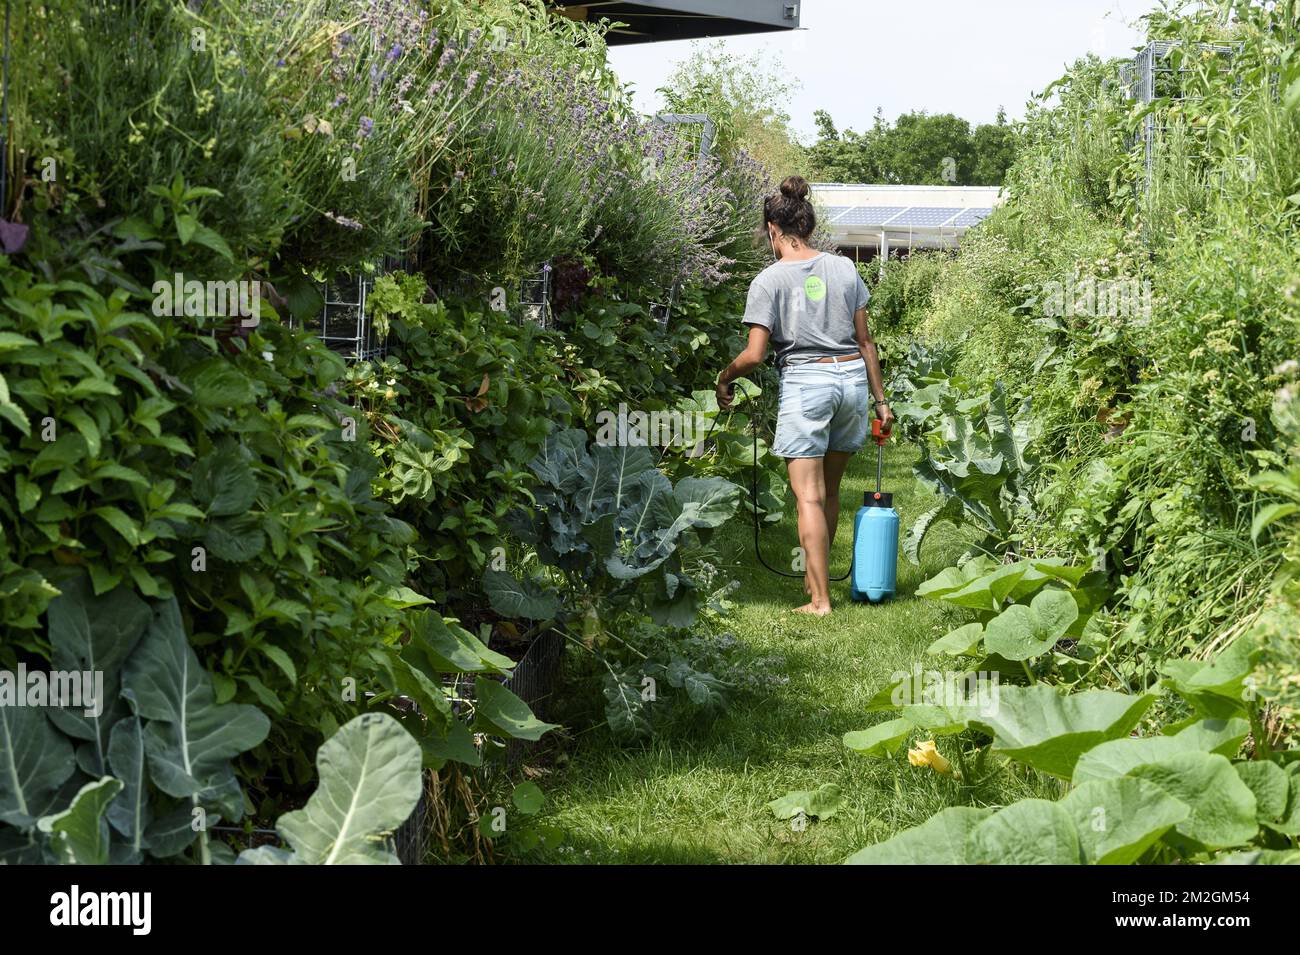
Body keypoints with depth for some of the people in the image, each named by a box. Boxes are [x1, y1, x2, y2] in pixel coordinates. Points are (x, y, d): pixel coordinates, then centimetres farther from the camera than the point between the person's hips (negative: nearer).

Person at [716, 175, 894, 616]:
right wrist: (880, 398, 15)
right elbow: (864, 340, 9)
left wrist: (725, 377, 11)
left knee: (809, 495, -2)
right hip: (852, 378, 5)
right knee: (829, 488, 17)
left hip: (804, 381, -5)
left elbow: (754, 354, -8)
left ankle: (820, 601, -4)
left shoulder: (769, 280, -5)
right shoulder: (844, 268, 7)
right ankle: (814, 575, 27)